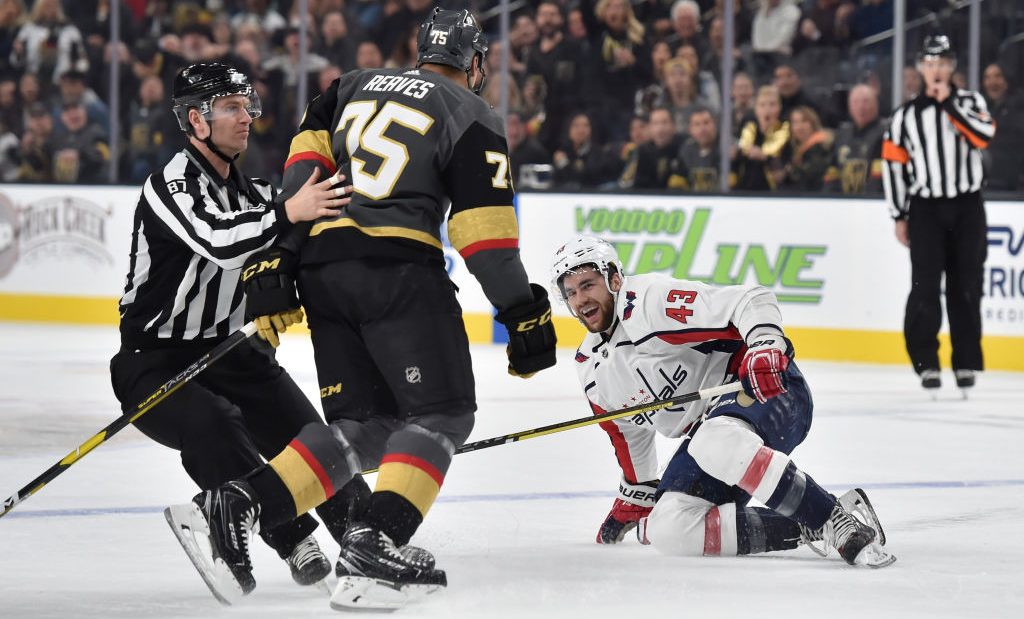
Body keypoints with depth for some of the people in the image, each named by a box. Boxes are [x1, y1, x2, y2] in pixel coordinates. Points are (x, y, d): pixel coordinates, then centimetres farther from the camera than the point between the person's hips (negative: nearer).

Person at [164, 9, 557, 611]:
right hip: (398, 267, -6)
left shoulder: (356, 86, 22)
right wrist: (524, 312, 3)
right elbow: (484, 228, -2)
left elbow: (306, 162, 11)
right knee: (443, 413, 2)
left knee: (364, 425, 10)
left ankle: (230, 510, -6)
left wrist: (277, 254, 9)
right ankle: (375, 549, -17)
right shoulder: (474, 119, 6)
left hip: (322, 266, 6)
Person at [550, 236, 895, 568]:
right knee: (668, 531, -13)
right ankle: (801, 530, -12)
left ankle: (840, 521, -38)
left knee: (716, 444, -42)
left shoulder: (651, 301, -15)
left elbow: (751, 301, -21)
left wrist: (764, 349, -38)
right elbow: (629, 432, 28)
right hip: (706, 427, 9)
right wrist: (635, 498, 32)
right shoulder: (590, 368, 12)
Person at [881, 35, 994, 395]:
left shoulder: (970, 102, 4)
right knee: (925, 287, -7)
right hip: (926, 209, 0)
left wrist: (949, 102, -16)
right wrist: (899, 216, 2)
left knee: (966, 287, 3)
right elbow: (894, 165, 5)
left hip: (967, 207, 0)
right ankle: (925, 362, 0)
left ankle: (967, 363, 10)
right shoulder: (906, 116, 5)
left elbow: (983, 135, -16)